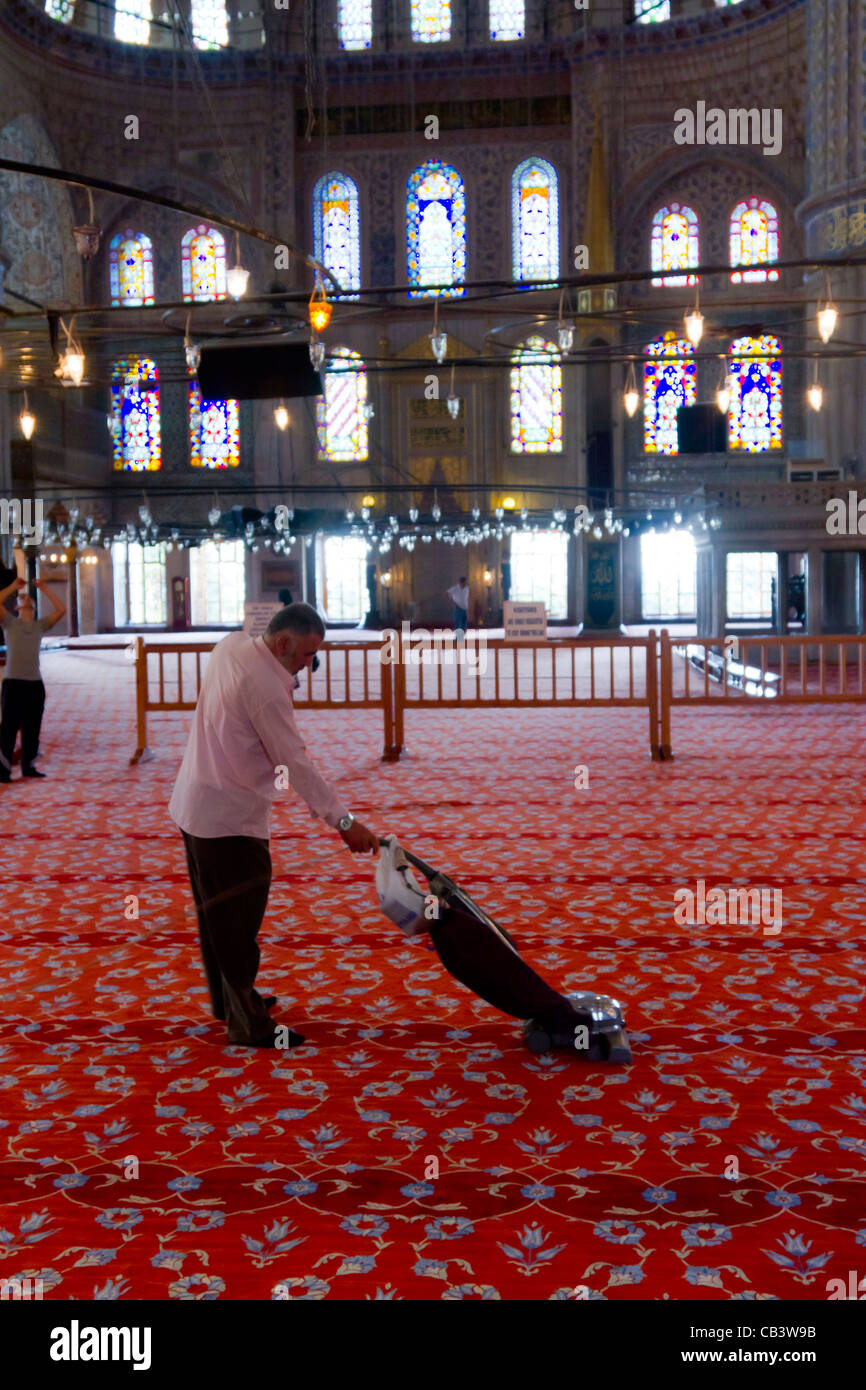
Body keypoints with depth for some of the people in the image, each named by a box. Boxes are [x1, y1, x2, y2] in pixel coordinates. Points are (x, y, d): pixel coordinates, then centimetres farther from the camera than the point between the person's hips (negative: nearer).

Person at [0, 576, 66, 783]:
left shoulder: (40, 626, 14)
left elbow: (60, 610, 6)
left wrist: (44, 590, 5)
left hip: (35, 683, 4)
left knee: (32, 729, 7)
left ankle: (28, 768, 17)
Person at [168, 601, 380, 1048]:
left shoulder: (229, 646, 0)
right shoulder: (265, 689, -25)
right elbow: (296, 764, -25)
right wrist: (344, 820, -21)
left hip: (196, 805, 10)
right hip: (229, 818, -10)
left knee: (216, 912, 20)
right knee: (238, 921, -2)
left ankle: (227, 998, 35)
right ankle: (249, 1024, 6)